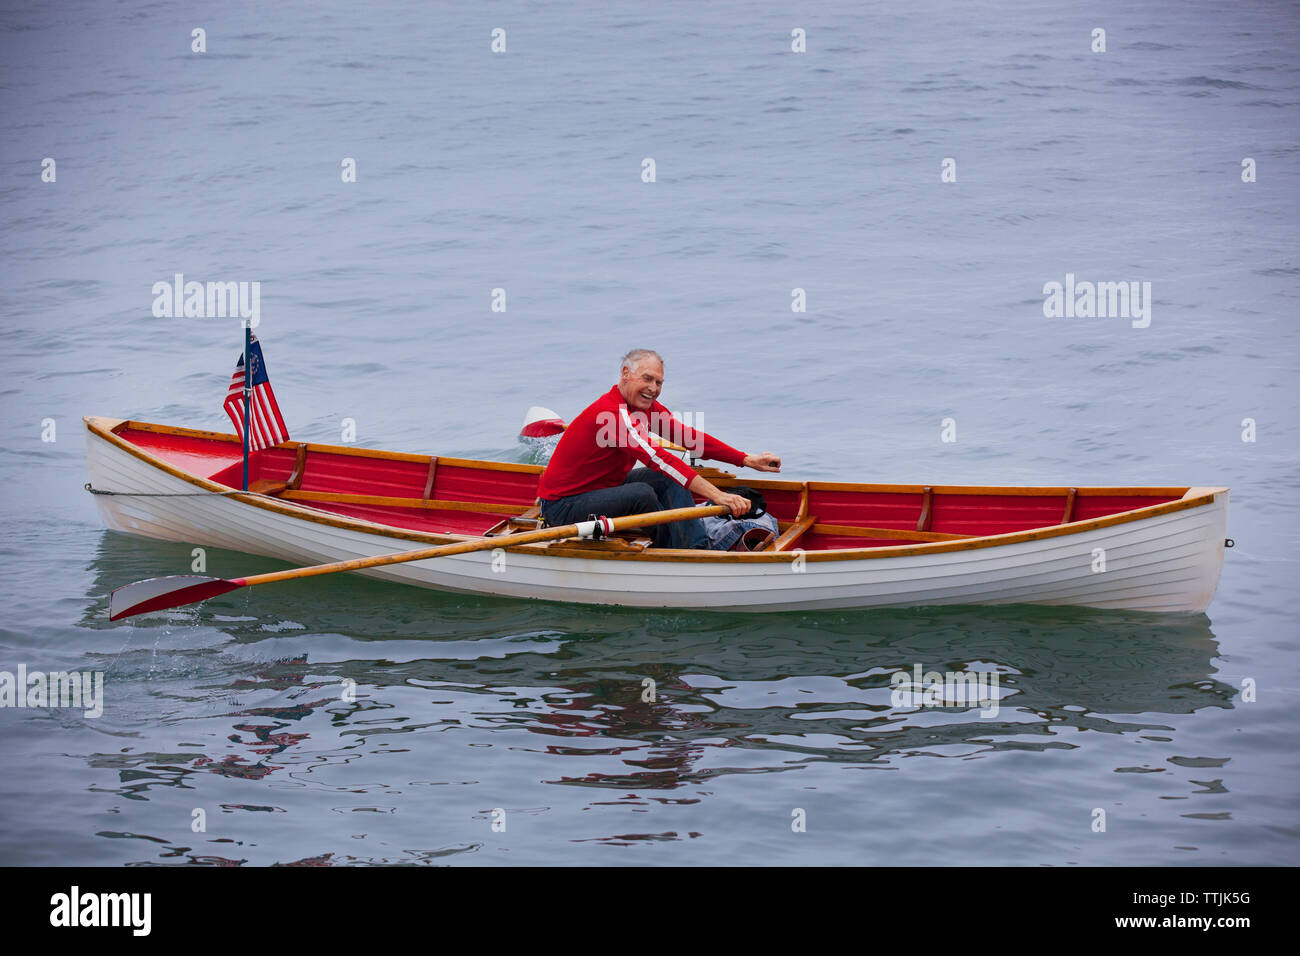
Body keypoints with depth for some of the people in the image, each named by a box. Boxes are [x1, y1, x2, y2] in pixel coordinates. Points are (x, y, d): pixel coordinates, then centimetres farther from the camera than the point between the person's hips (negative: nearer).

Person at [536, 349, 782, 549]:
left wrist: (747, 460, -1)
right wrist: (717, 495, -44)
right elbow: (656, 458, -38)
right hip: (563, 505, -10)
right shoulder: (611, 412, -29)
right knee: (642, 494, -29)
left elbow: (688, 436, 6)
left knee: (669, 479, 2)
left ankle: (699, 549, -11)